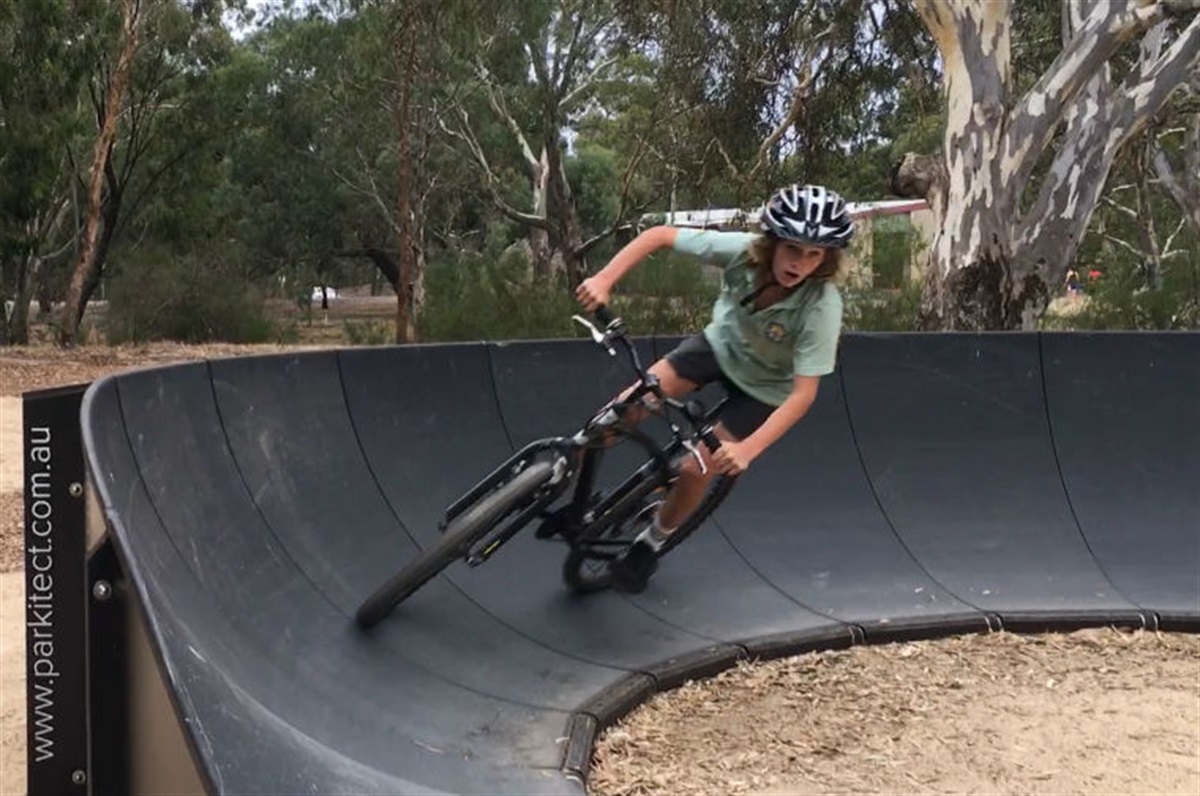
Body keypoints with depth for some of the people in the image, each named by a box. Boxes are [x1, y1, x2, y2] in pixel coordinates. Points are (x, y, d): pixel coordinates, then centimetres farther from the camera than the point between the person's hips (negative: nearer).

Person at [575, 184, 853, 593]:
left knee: (696, 468, -7)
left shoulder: (822, 306, -37)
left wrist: (748, 449, -45)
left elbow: (803, 393, -35)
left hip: (764, 385, -2)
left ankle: (653, 541, 24)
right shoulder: (743, 251, -31)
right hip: (721, 344, 3)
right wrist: (604, 279, -35)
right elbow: (659, 236, -22)